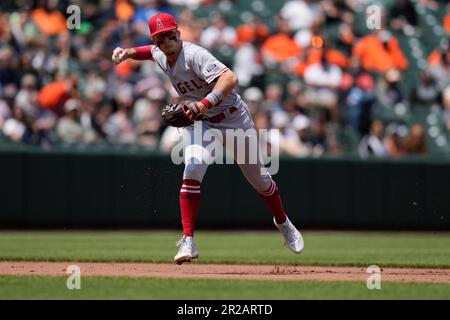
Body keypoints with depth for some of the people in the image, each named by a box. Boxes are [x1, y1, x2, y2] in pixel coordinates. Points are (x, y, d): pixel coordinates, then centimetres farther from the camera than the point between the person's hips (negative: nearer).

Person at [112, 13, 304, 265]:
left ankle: (283, 222, 38)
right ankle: (188, 241, -23)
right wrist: (128, 52, 2)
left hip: (233, 118, -5)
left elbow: (230, 78, -44)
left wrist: (206, 102, -57)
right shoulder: (160, 54, -6)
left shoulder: (193, 55, -30)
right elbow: (149, 51, 21)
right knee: (192, 171, -21)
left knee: (259, 178, 11)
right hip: (200, 122, 5)